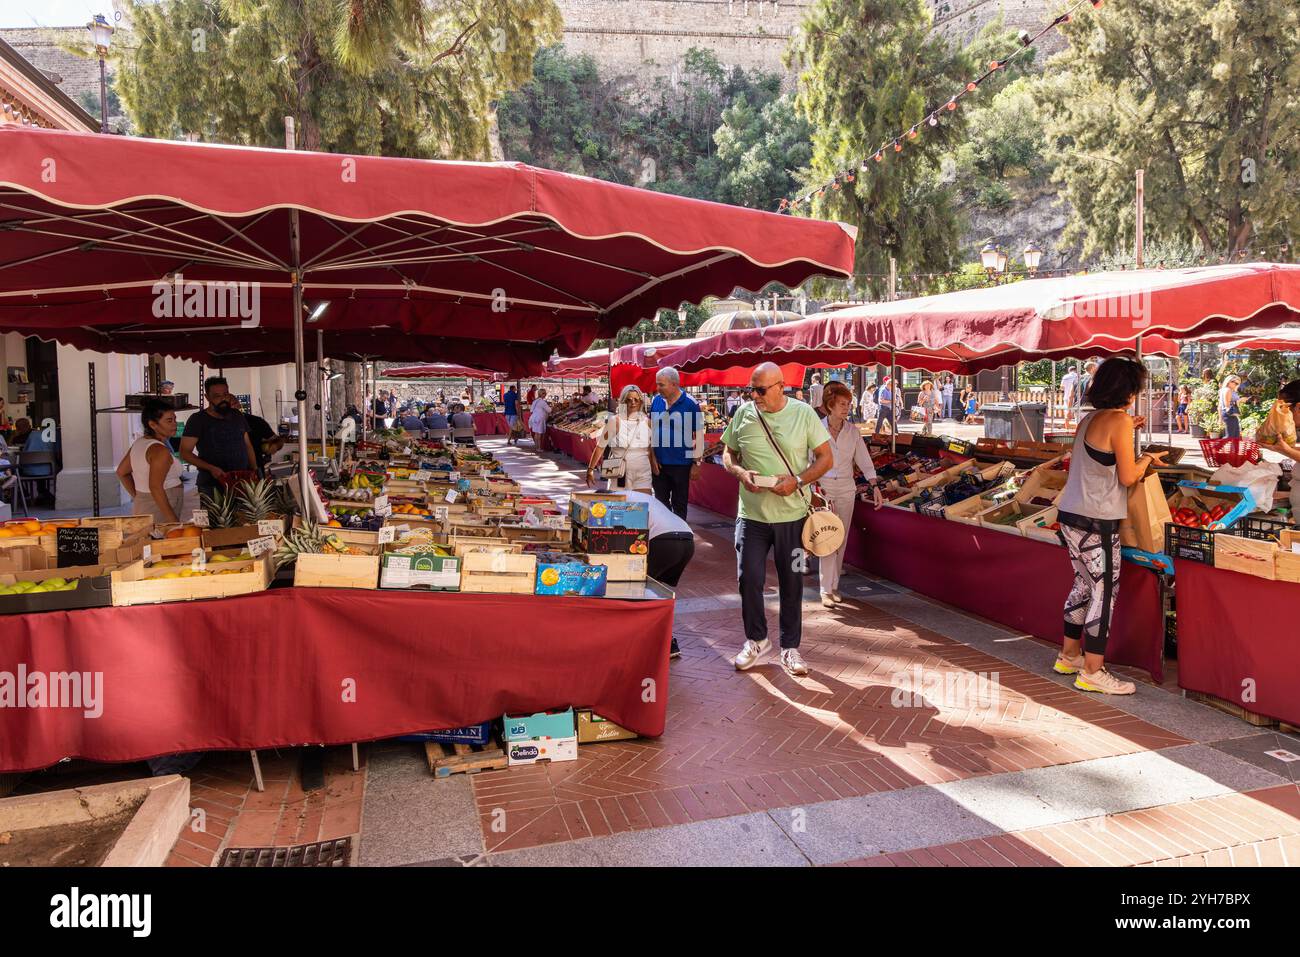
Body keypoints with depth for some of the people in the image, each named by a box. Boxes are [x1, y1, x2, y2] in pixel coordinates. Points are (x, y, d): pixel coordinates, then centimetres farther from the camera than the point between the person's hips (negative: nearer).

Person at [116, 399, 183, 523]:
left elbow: (122, 472, 21)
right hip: (158, 514, -9)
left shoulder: (139, 443, 11)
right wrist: (173, 520, -24)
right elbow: (156, 487, -24)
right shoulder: (159, 450, -17)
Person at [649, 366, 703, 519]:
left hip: (681, 464, -4)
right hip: (659, 463, 4)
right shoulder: (656, 400, 2)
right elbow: (650, 428, 10)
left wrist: (696, 463, -7)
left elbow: (699, 435, -7)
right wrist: (652, 455, 4)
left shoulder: (690, 404, -10)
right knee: (660, 502, 14)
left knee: (679, 504, 7)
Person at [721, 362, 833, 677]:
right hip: (751, 514, 1)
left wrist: (798, 481, -16)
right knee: (749, 579, 2)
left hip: (792, 514, -1)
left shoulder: (803, 413, -5)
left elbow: (826, 457, -1)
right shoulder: (743, 413, 0)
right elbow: (728, 454, 10)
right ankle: (756, 640, 25)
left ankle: (790, 647, 24)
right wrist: (740, 473, -12)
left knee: (791, 583, 9)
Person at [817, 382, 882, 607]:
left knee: (841, 539, 7)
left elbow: (864, 460, 2)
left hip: (846, 489, 4)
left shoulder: (853, 431, 2)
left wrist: (875, 486, -7)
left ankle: (833, 586, 19)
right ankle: (826, 590, -4)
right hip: (823, 488, -3)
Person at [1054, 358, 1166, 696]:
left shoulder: (1088, 419, 12)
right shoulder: (1119, 420, -13)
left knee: (1084, 584, 19)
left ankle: (1069, 656, 29)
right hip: (1096, 523, -9)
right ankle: (1092, 672, 5)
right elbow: (1128, 477, -12)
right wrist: (1147, 459, 6)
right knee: (1104, 593, 0)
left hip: (1070, 515, 9)